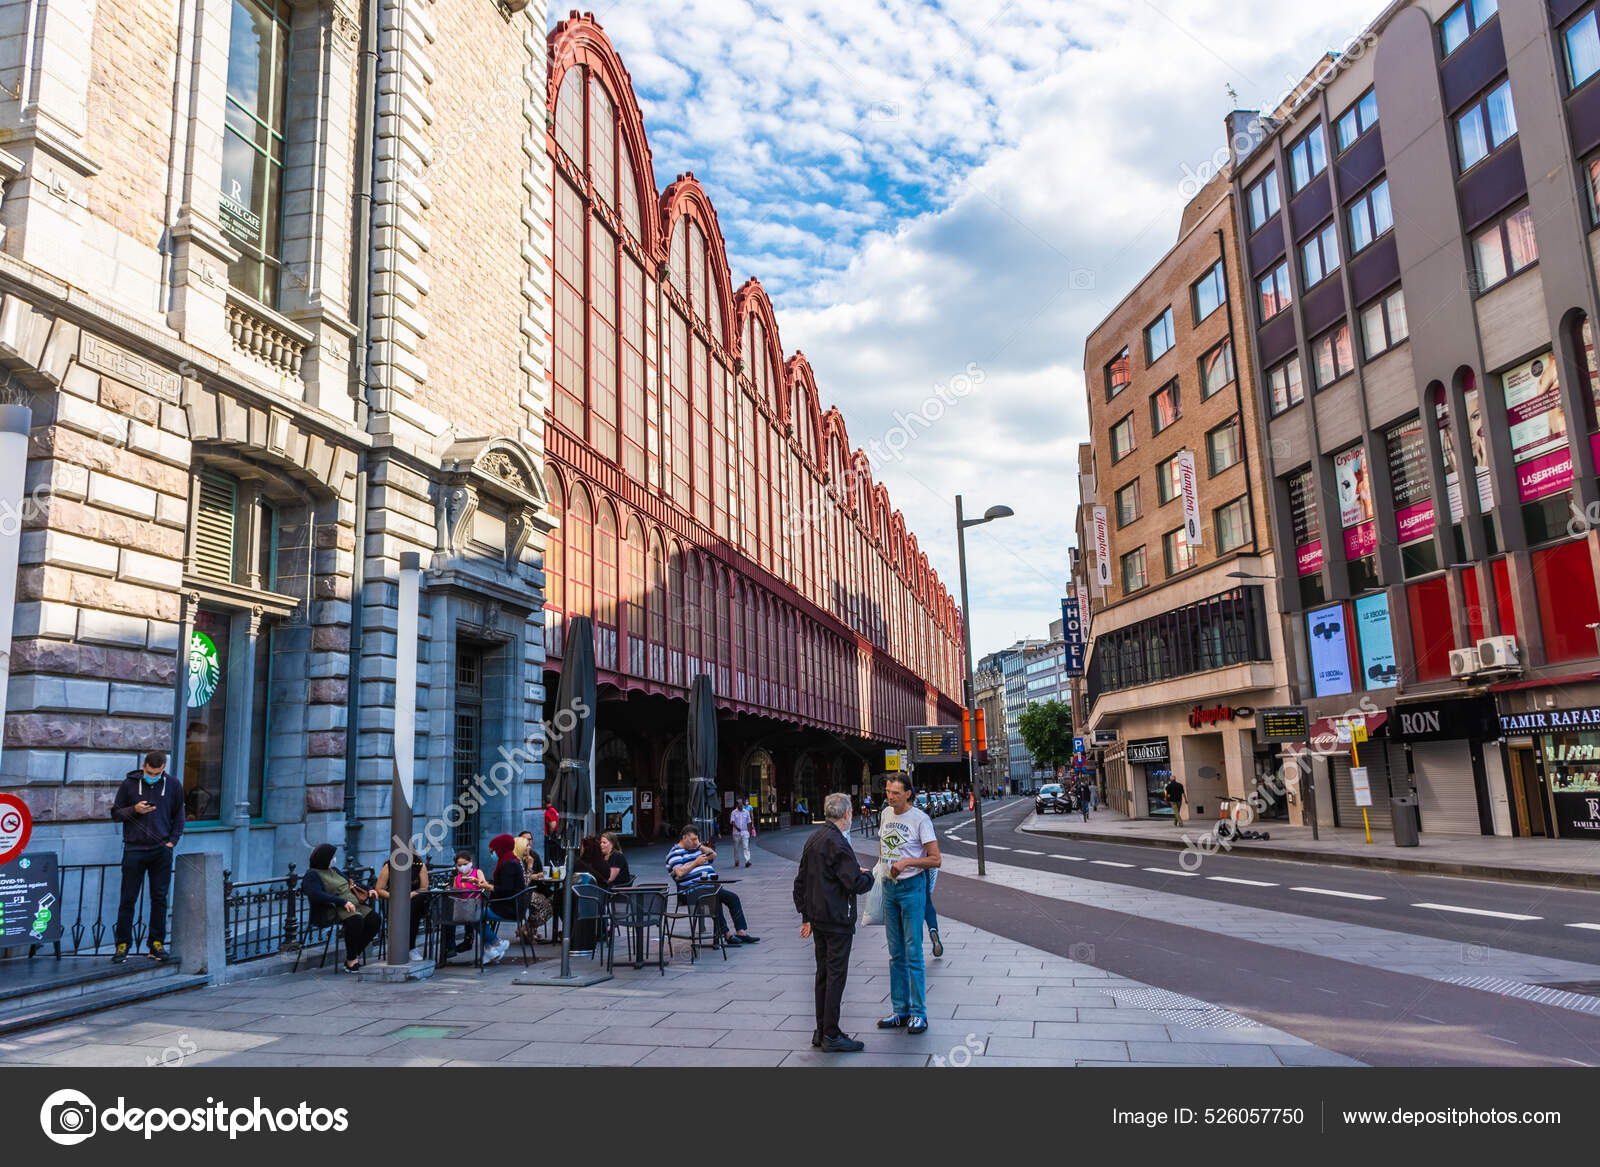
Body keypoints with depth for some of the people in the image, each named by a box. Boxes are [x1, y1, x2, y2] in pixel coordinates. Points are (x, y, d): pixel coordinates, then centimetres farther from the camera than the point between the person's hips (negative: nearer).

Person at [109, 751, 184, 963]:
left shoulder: (173, 786, 5)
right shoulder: (129, 784, 1)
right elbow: (115, 812, 6)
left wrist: (172, 841, 2)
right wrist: (134, 810, -13)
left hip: (161, 851, 1)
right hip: (134, 850, -1)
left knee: (159, 898, 4)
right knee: (128, 899, 2)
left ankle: (157, 944, 12)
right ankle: (122, 945, 12)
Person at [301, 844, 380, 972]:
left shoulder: (334, 870, 25)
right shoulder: (312, 875, -1)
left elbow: (350, 884, 34)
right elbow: (317, 895, -17)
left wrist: (368, 891, 16)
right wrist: (343, 902, -24)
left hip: (354, 903, 8)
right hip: (335, 909, -8)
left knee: (374, 918, -17)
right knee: (355, 920, -36)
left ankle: (355, 954, -7)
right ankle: (351, 961, -21)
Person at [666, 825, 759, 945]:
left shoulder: (696, 849, 23)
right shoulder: (675, 853, -3)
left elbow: (713, 855, 16)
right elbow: (679, 872, -19)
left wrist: (700, 846, 5)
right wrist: (696, 862, -13)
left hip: (711, 887, 8)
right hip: (693, 890, -8)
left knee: (733, 898, -5)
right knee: (716, 899, -32)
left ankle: (740, 932, -8)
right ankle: (726, 934, -27)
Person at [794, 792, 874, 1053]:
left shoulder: (813, 839, 9)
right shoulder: (838, 843, -18)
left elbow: (800, 881, 15)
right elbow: (857, 884, -21)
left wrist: (806, 917, 20)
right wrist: (868, 874, 1)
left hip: (818, 918, 9)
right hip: (837, 920, -9)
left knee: (823, 973, 15)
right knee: (836, 975, -2)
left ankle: (821, 1031, 22)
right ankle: (831, 1036, 3)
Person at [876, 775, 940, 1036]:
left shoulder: (920, 819, -12)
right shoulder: (886, 815, 8)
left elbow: (935, 859, -14)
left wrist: (907, 861, -24)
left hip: (912, 887, -6)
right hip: (889, 887, 6)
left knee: (913, 953, -5)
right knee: (896, 953, 11)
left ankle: (919, 1013, 3)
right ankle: (901, 1011, 18)